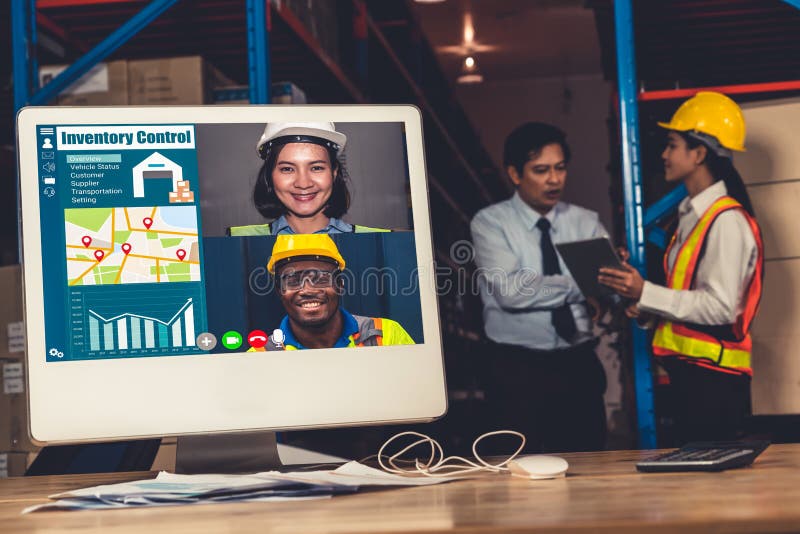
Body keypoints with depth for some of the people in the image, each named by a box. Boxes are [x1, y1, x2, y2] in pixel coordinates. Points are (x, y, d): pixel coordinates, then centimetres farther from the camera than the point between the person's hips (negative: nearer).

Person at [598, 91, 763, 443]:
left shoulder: (727, 221, -14)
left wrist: (646, 293, -20)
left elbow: (720, 306, -20)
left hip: (713, 377, -9)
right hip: (687, 370, 9)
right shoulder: (693, 214, 16)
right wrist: (647, 309, 5)